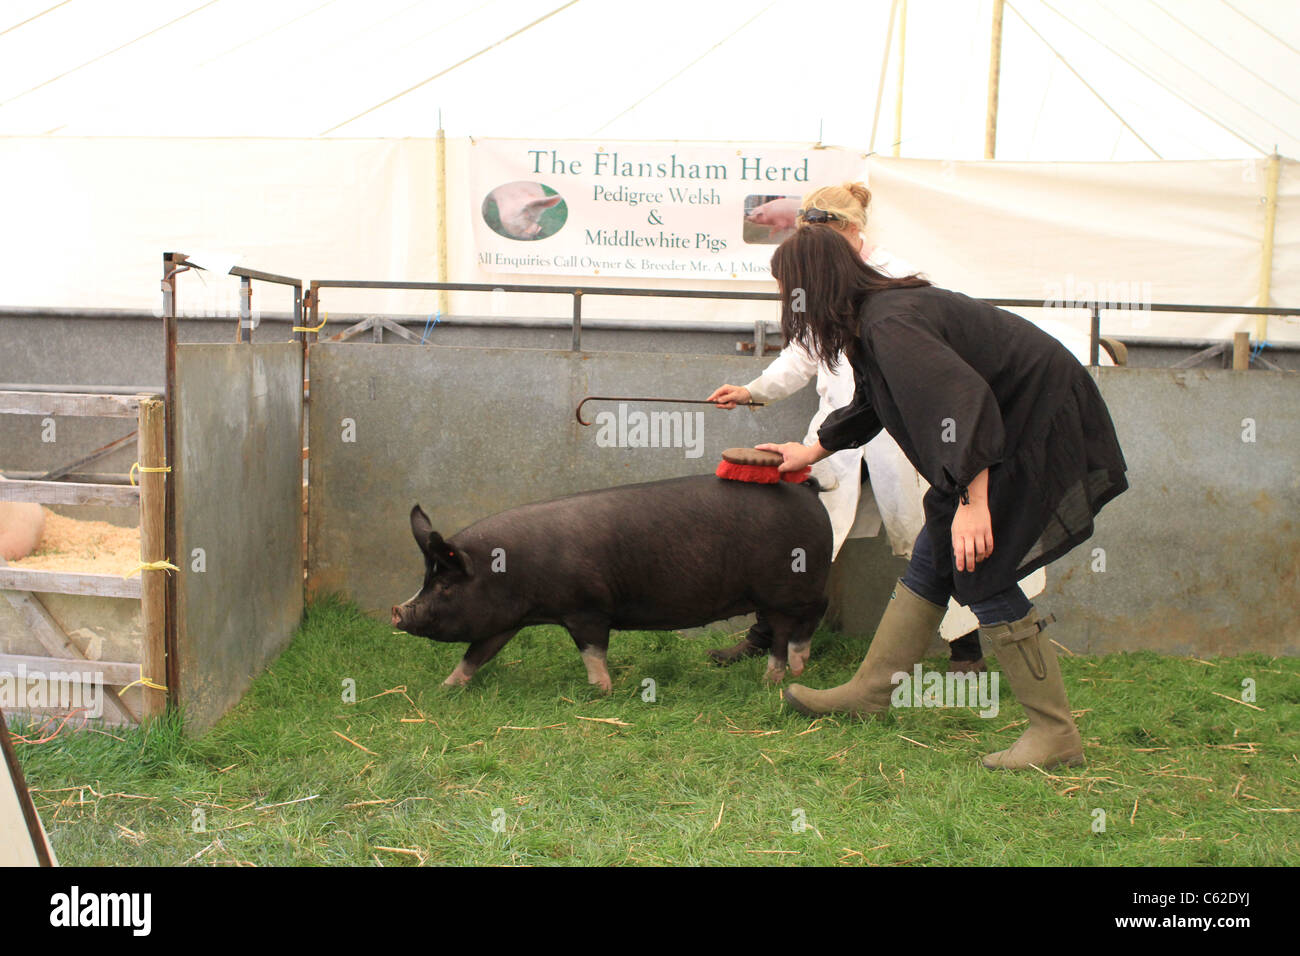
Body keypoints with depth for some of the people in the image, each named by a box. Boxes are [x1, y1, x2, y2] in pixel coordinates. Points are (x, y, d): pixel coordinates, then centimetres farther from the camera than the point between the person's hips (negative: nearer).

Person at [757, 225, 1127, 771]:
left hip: (1038, 429, -10)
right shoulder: (878, 312, 8)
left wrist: (973, 502, -36)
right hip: (1012, 425, 10)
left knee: (981, 575, -9)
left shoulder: (890, 323, -24)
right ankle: (869, 692, 22)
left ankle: (1056, 735, 1)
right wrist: (813, 450, 35)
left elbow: (963, 399, -34)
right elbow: (869, 405, 25)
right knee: (933, 558, 12)